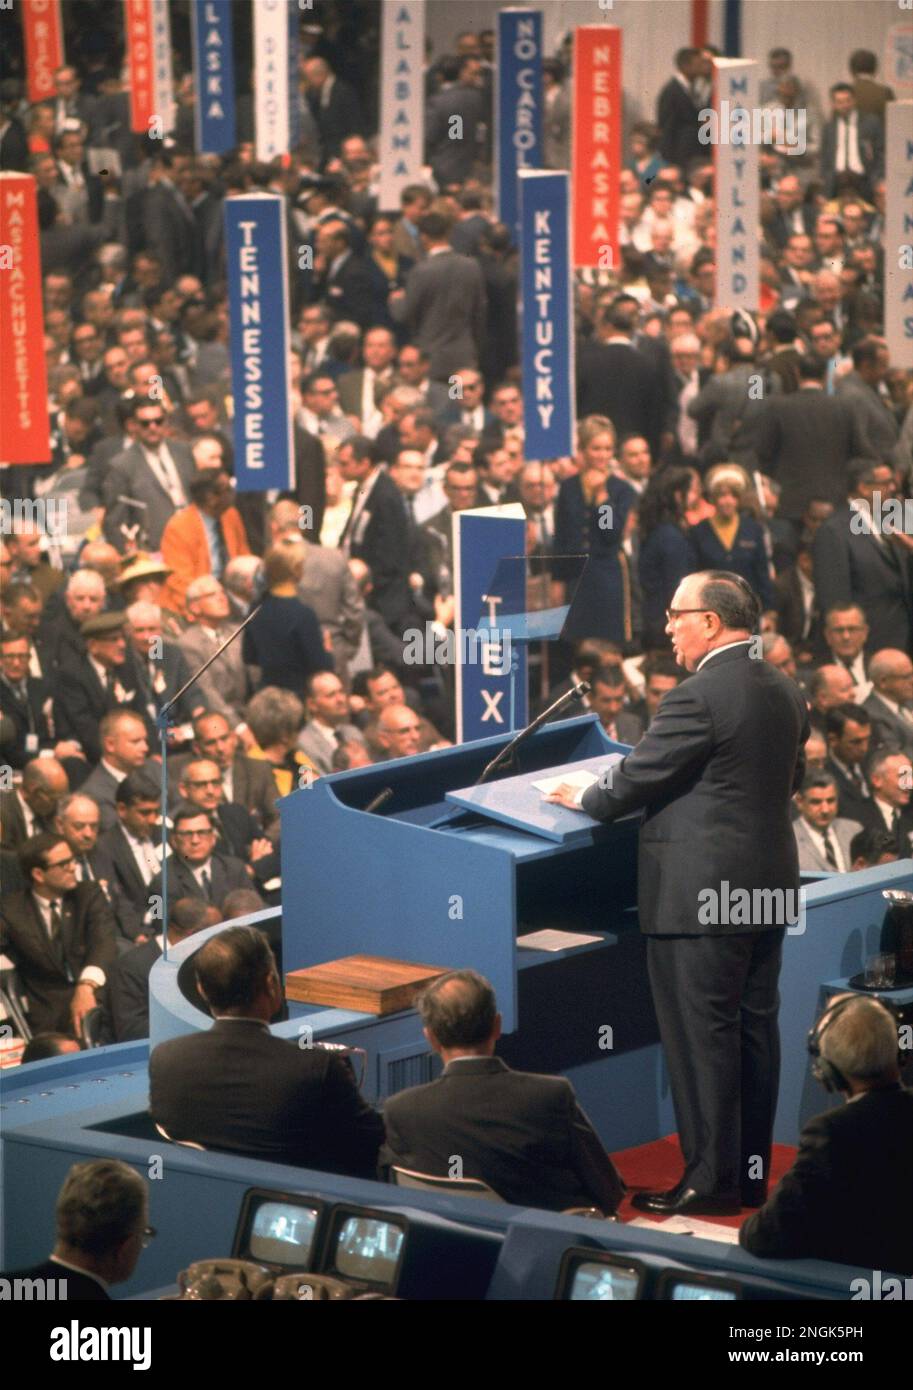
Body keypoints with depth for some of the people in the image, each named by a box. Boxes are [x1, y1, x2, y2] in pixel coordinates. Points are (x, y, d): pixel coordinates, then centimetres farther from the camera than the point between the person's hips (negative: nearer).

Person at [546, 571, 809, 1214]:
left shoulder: (699, 697, -18)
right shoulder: (786, 692, 9)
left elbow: (639, 777, -13)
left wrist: (586, 799, 5)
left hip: (701, 895, -9)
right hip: (769, 890, 9)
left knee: (702, 1036, -2)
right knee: (756, 1027, 13)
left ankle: (711, 1179, 1)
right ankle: (752, 1172, 20)